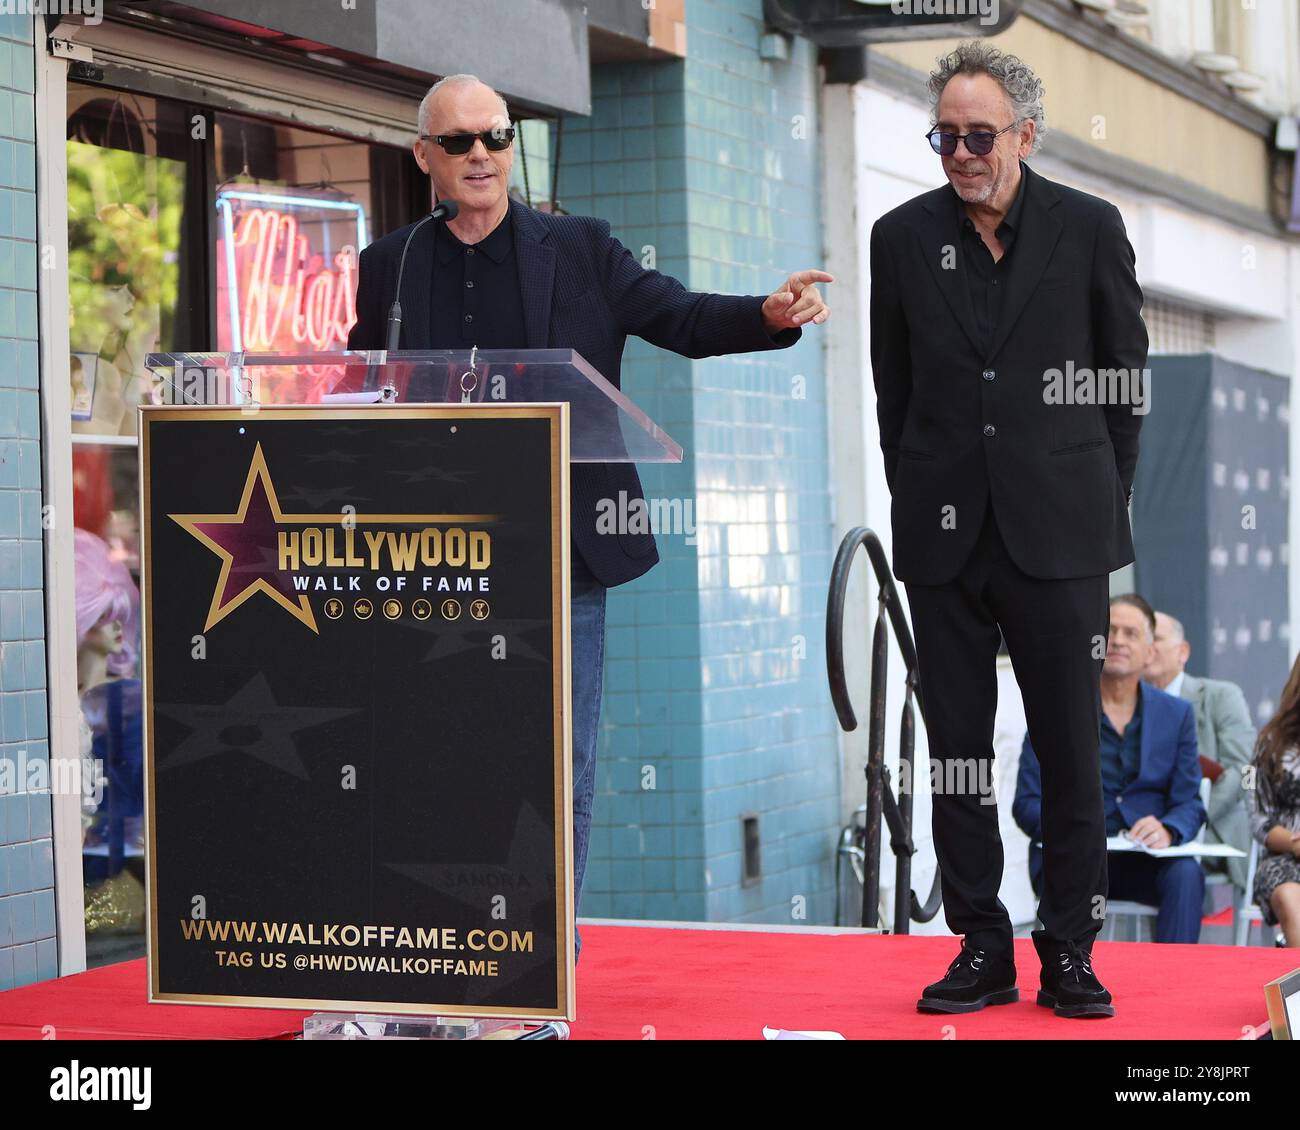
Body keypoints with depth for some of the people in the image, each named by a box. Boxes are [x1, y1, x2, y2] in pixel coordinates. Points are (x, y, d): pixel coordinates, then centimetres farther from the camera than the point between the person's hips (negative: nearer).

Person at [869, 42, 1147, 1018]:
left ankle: (1069, 952, 11)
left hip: (1059, 534, -2)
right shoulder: (903, 237, 6)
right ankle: (982, 949, 13)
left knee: (1071, 752, 1)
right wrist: (920, 504, 9)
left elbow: (1128, 379, 8)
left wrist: (1102, 497, 7)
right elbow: (894, 390, 12)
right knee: (957, 750, 4)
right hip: (946, 535, 2)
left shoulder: (1089, 229, 1)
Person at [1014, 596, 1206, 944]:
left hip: (1145, 862, 2)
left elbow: (1189, 803, 7)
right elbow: (1027, 803, 1)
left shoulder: (1177, 714, 13)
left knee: (1187, 874, -31)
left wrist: (1167, 830, -18)